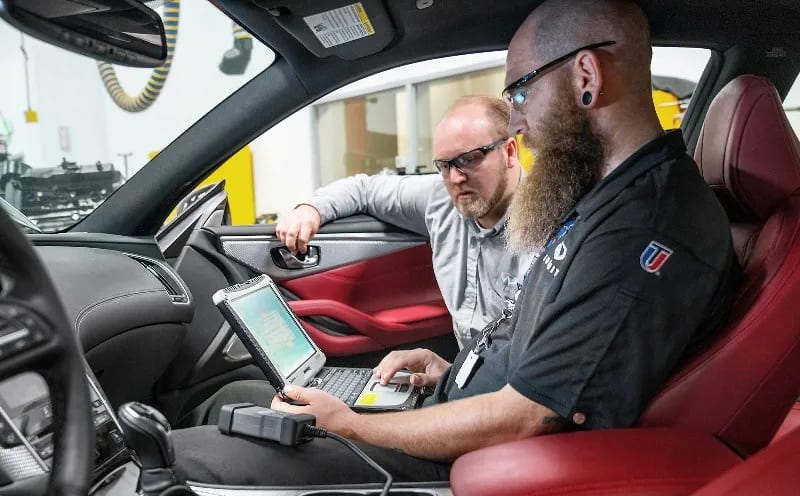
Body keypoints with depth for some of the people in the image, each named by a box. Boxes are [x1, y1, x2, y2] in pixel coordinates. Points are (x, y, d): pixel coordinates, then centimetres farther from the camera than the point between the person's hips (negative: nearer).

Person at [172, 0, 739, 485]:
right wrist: (453, 371, 8)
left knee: (184, 455, -10)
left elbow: (520, 421, -25)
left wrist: (348, 423, -15)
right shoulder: (607, 195, 8)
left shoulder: (652, 234, -26)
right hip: (451, 413, 10)